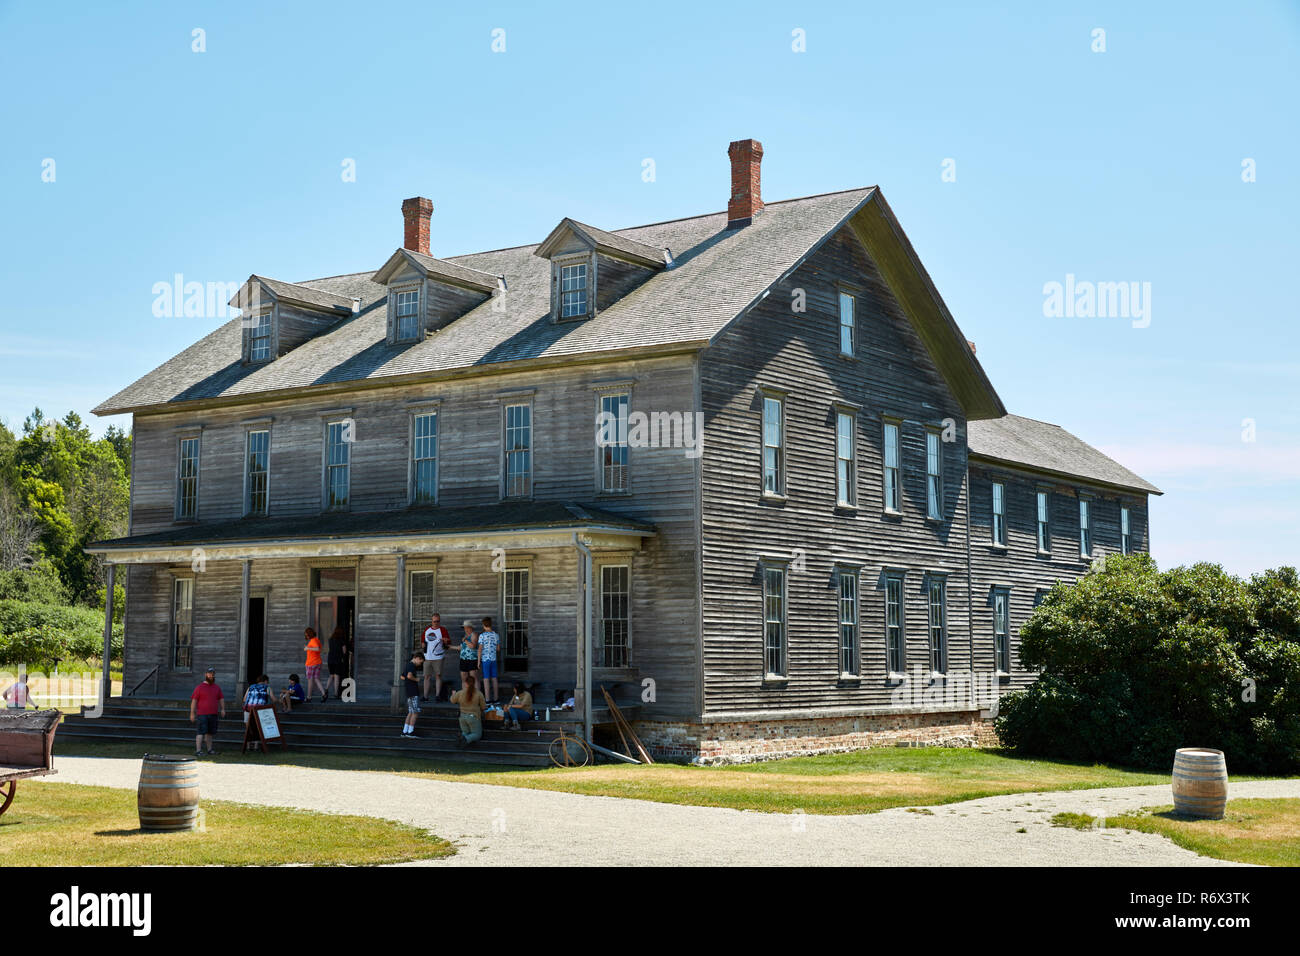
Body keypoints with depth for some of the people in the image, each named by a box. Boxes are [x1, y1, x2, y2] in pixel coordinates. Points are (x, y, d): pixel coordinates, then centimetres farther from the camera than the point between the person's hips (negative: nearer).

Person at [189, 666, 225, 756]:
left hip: (213, 714, 5)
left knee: (210, 732, 14)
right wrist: (192, 713, -8)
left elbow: (221, 698, 17)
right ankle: (198, 750, -14)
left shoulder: (217, 687, 14)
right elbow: (194, 700, -4)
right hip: (202, 715, -5)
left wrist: (222, 709, 3)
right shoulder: (199, 687, -2)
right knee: (200, 732, -11)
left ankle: (210, 749, 23)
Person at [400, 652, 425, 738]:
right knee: (415, 712, -8)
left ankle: (404, 731, 11)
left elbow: (402, 677, 31)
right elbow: (409, 676, -30)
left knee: (411, 712, 12)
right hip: (413, 693, -10)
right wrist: (416, 679, -14)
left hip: (409, 693, 10)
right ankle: (410, 732, -10)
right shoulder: (412, 666, -13)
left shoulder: (408, 665, 18)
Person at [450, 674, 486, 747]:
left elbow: (453, 700, 12)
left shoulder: (460, 693, -7)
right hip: (473, 717, -3)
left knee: (465, 732, 23)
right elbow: (483, 706, -2)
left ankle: (461, 737, -14)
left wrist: (453, 694, 33)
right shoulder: (478, 694, -11)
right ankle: (466, 739, -22)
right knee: (477, 734, 11)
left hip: (463, 716, 3)